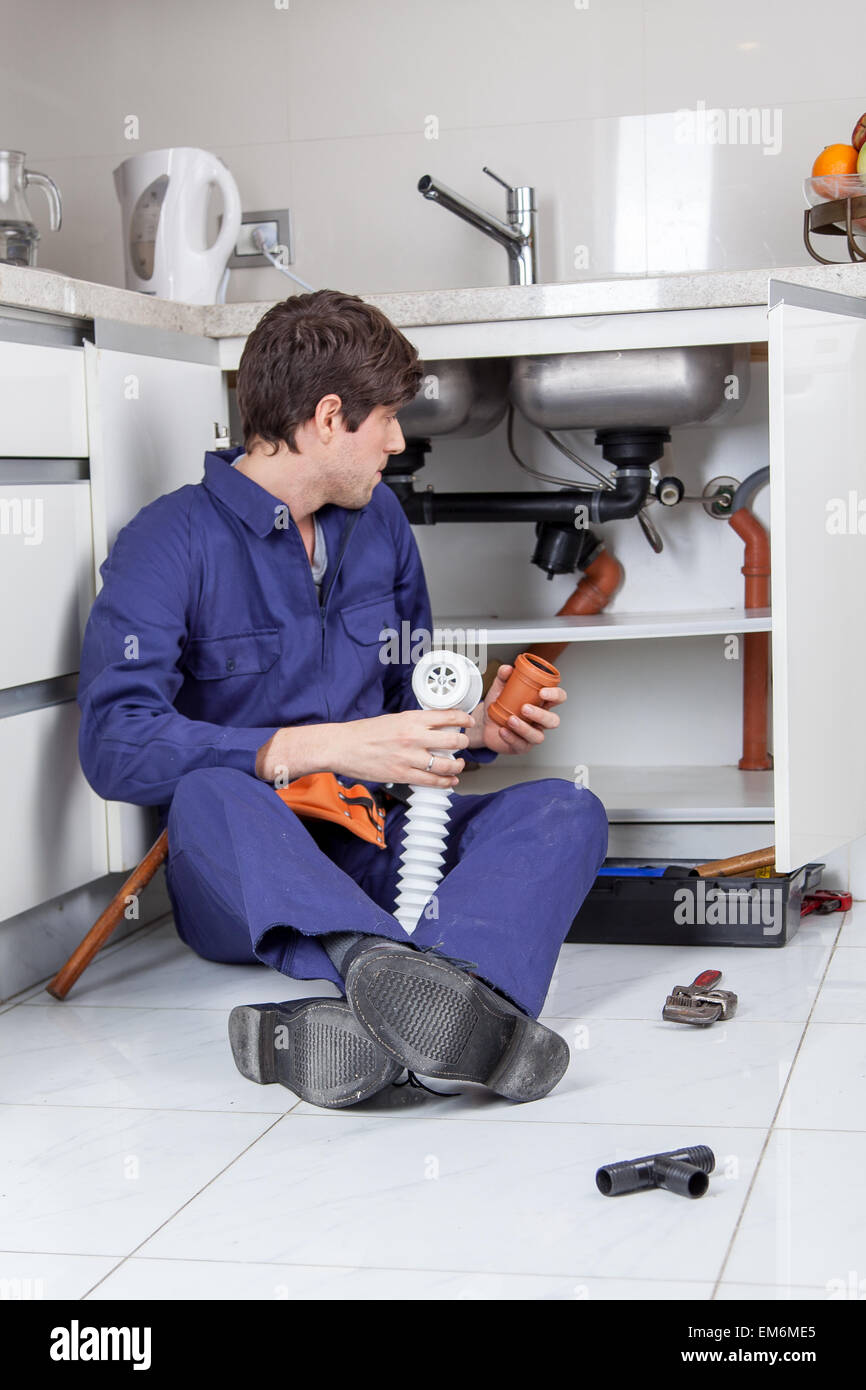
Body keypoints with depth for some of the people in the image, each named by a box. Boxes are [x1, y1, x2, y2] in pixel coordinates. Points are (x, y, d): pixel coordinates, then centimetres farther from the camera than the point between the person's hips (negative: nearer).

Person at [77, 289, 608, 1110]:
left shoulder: (378, 520, 13)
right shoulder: (171, 542, -8)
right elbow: (116, 743, -21)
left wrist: (476, 727, 0)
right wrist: (324, 748, -27)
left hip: (378, 851, 5)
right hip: (240, 884, -5)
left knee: (567, 811, -20)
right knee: (211, 795, -37)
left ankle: (396, 1008, -49)